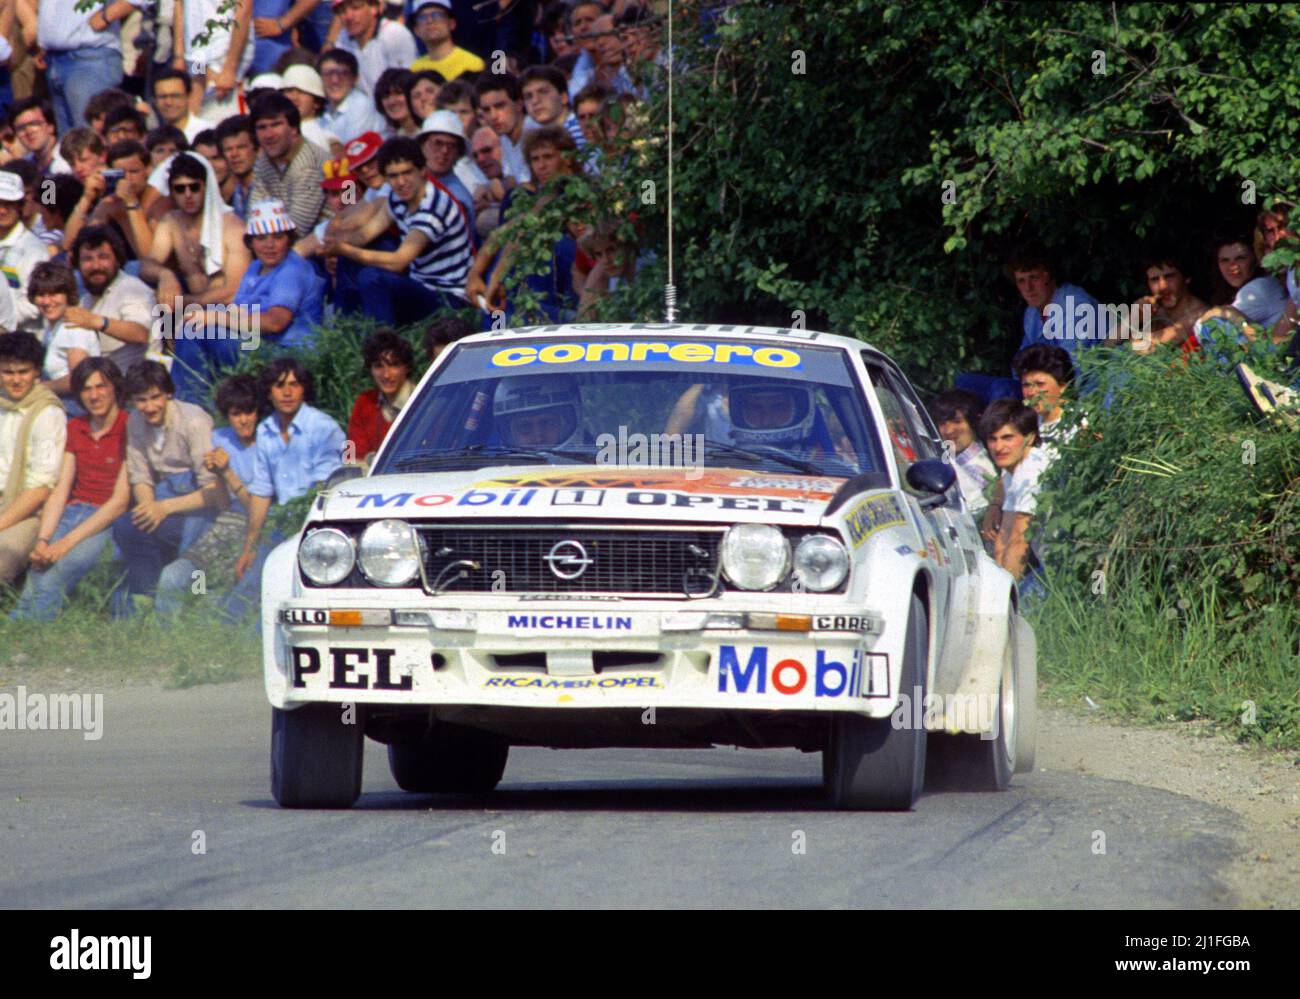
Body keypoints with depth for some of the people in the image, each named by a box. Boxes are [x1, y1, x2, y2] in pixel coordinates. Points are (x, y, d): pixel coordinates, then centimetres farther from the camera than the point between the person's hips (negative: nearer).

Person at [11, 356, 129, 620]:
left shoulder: (129, 429, -4)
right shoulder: (75, 428, 16)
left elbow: (120, 501, -10)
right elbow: (60, 491, 11)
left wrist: (67, 542, -16)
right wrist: (42, 541, -7)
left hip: (109, 520, -6)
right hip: (72, 513, 6)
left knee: (53, 575, -31)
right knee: (35, 575, -23)